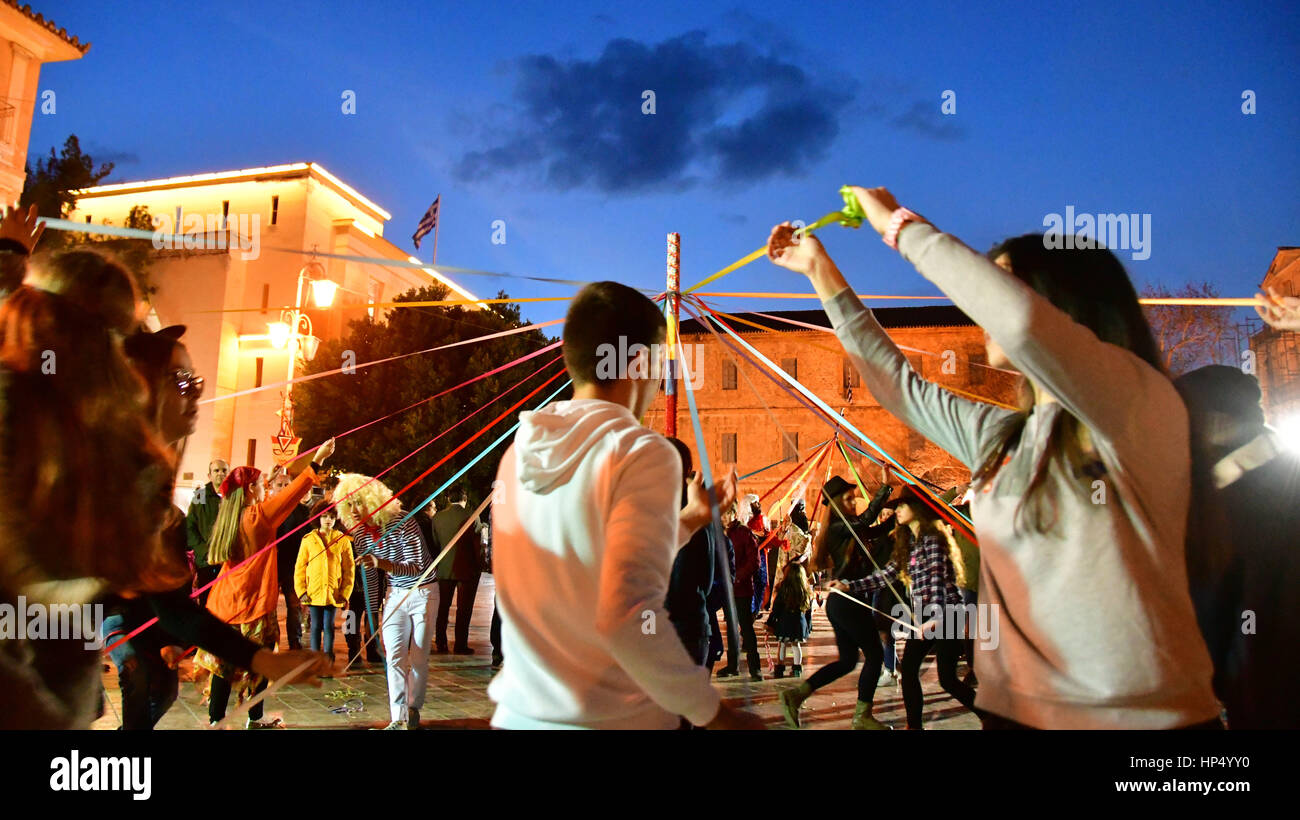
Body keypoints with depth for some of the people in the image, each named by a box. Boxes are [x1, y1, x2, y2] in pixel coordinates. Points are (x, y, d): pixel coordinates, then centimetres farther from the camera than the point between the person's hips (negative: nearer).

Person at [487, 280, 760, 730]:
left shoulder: (521, 449, 4)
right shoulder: (640, 452, -17)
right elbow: (626, 614, -26)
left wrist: (688, 519, 21)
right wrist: (712, 711, -15)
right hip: (614, 718, -5)